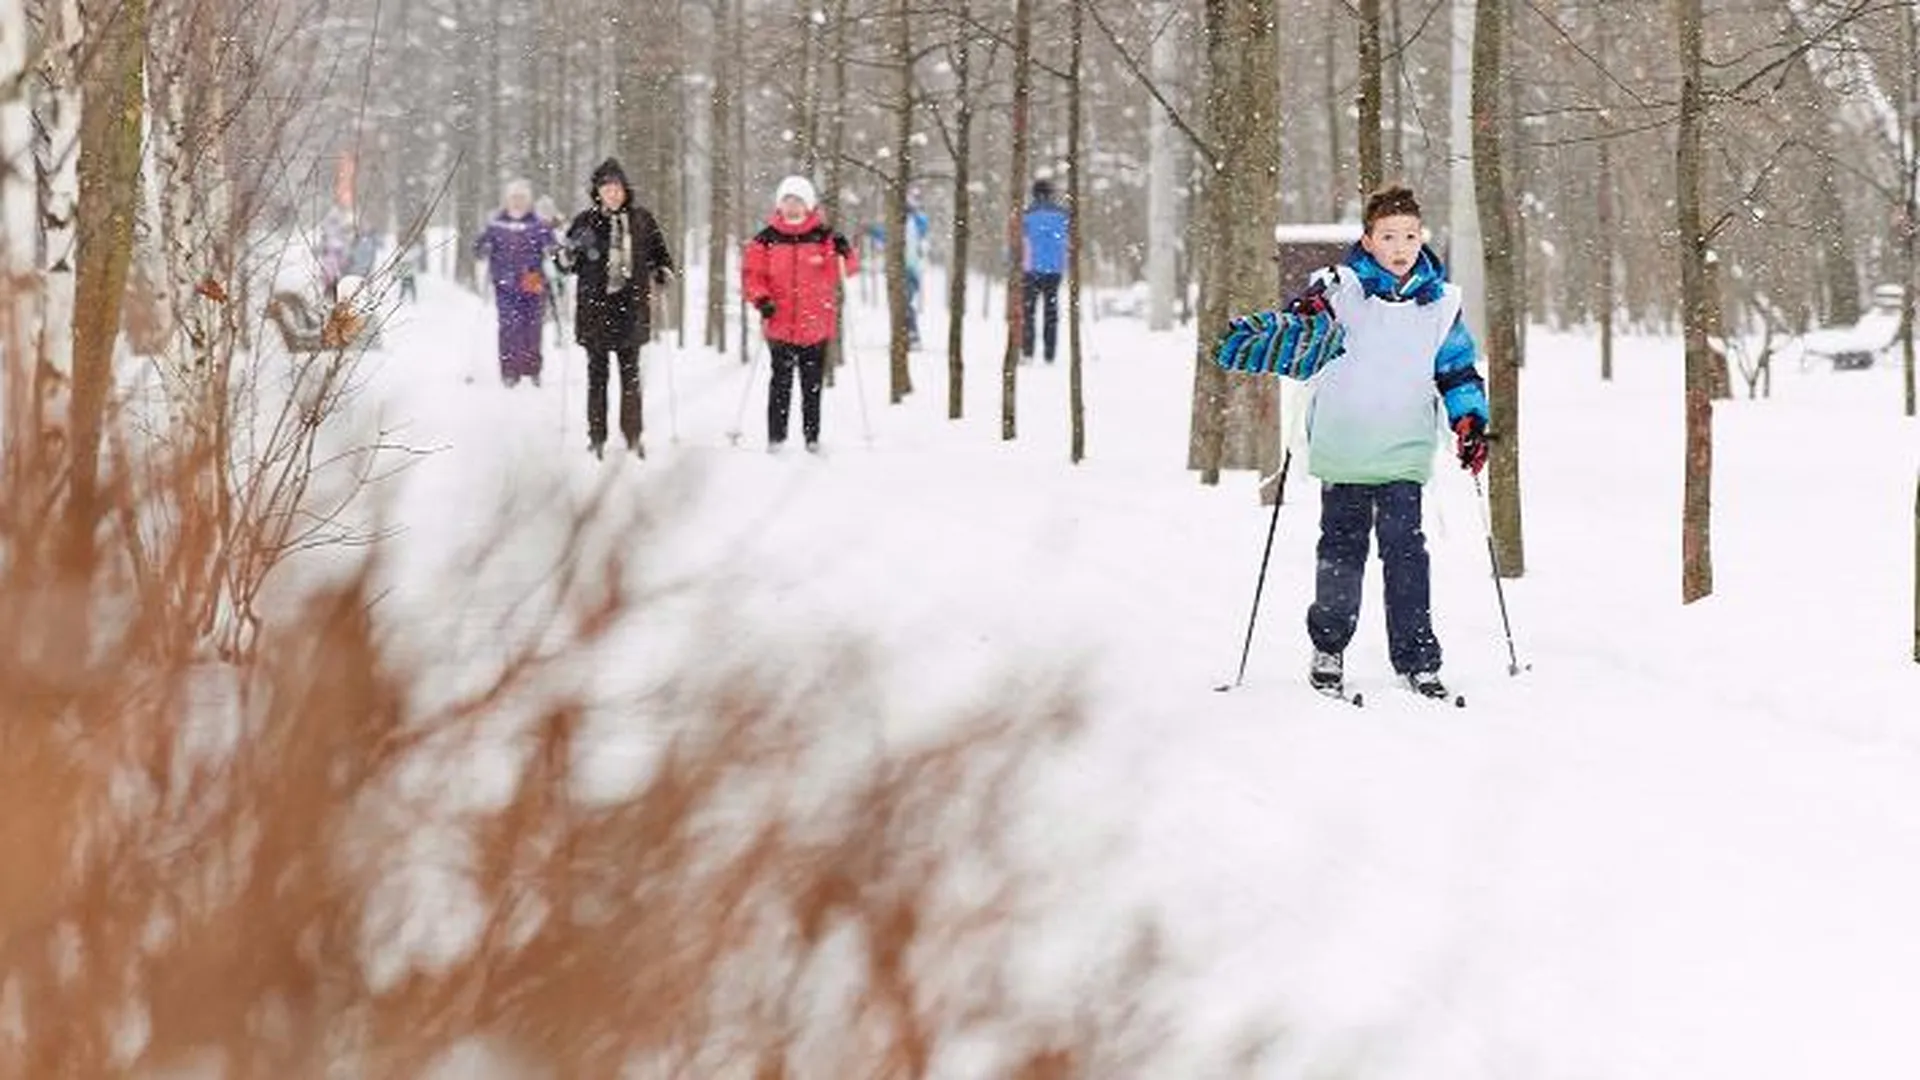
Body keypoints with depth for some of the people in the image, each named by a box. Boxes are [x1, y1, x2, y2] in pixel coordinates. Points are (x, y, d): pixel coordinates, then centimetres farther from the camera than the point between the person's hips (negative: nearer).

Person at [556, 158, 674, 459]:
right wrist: (571, 251, -14)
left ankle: (633, 434, 9)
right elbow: (566, 265, 7)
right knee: (597, 372, 2)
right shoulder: (586, 222, 3)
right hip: (595, 306, -1)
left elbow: (658, 251, 20)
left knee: (630, 372, 2)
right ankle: (597, 436, 7)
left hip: (631, 307, 1)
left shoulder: (641, 220, 6)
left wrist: (664, 271, 2)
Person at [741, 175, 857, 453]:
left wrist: (844, 254, -19)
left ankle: (812, 437, 14)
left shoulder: (824, 238, 3)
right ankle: (776, 436, 3)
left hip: (816, 326, 1)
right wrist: (761, 299, -12)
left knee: (812, 383, 7)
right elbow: (751, 273, 3)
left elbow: (847, 270, 2)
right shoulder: (766, 240, 2)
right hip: (779, 325, -1)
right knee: (781, 382, -3)